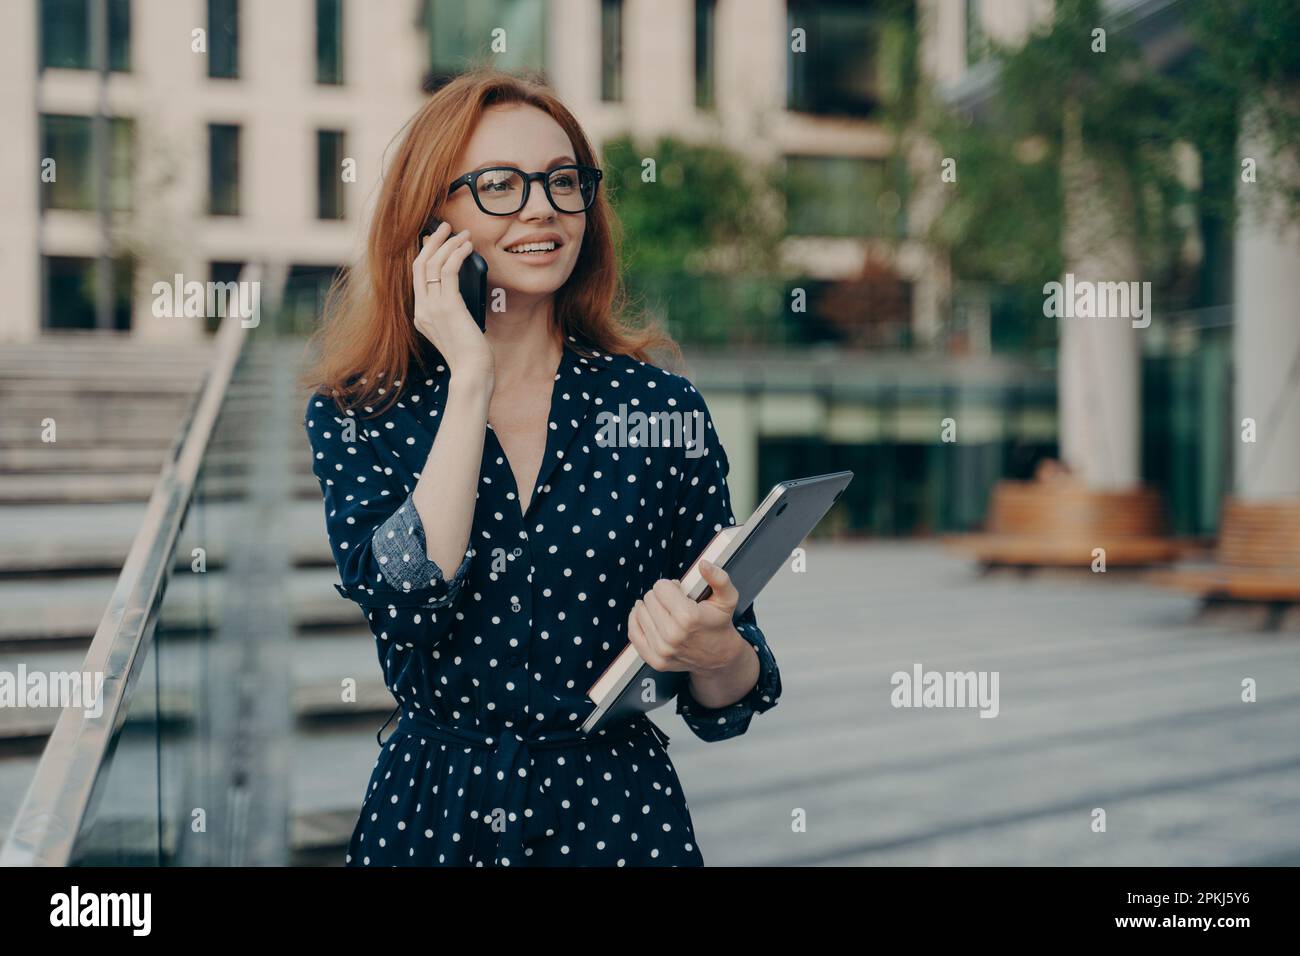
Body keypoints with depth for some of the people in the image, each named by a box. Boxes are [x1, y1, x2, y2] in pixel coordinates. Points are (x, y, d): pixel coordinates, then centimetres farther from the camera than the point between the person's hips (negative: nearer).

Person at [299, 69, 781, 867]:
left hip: (616, 818, 0)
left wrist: (716, 655, -24)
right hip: (429, 817, 0)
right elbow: (406, 601, -21)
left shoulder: (663, 409, -5)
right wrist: (470, 378, -17)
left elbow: (726, 703, -1)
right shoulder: (358, 414, -4)